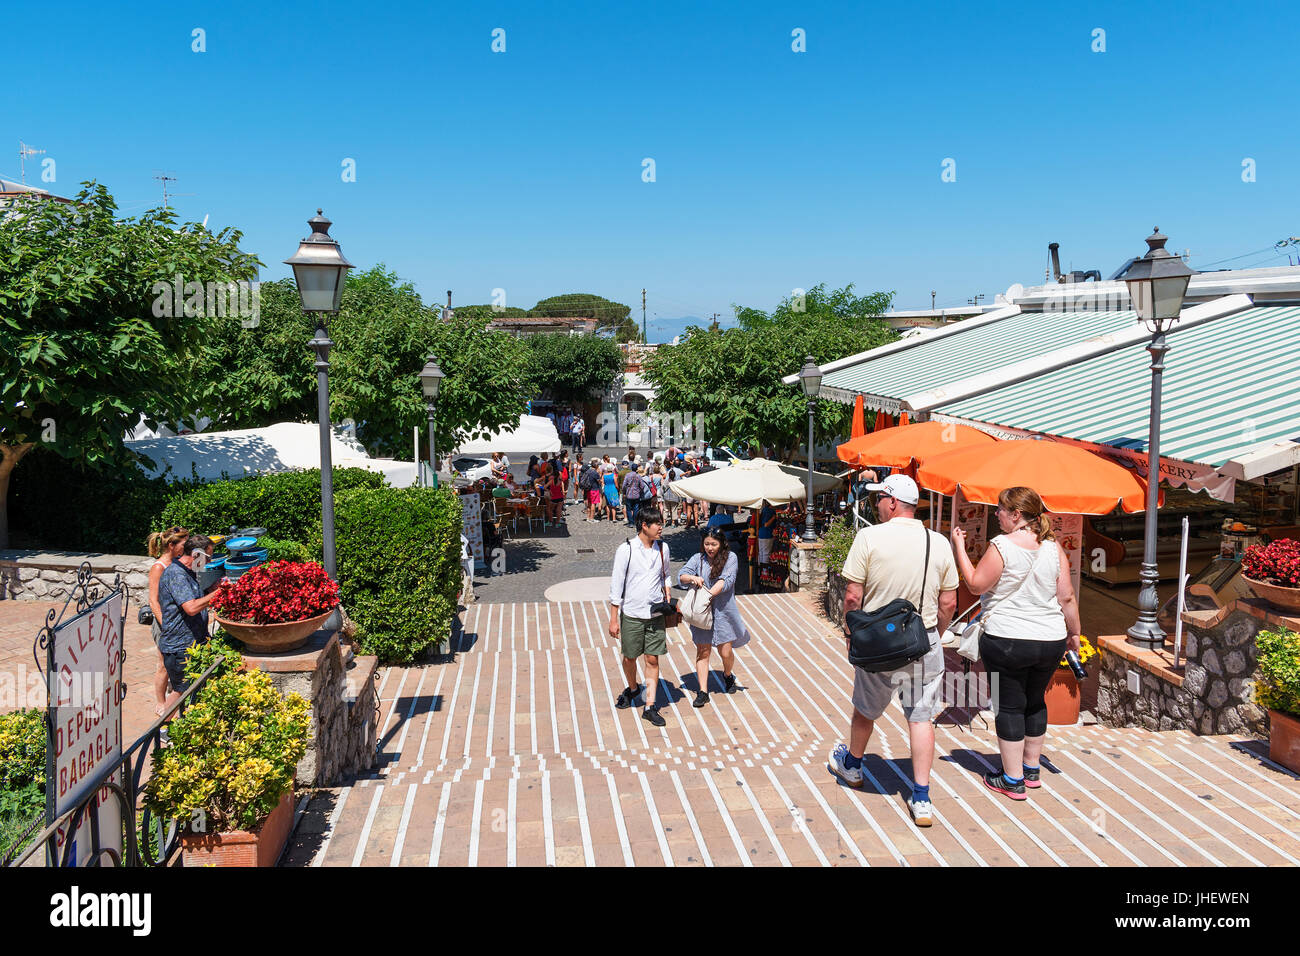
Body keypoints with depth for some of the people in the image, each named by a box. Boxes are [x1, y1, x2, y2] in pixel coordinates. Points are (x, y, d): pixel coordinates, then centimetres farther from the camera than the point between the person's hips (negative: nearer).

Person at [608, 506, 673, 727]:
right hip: (631, 613, -2)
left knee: (652, 660, 1)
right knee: (629, 658, 11)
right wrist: (613, 618, -8)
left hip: (656, 614, 2)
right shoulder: (626, 549, -9)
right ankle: (632, 688, 40)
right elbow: (616, 584, -7)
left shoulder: (662, 548, 3)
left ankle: (650, 707, 7)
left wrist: (668, 601, 6)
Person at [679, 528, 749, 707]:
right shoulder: (698, 558, 5)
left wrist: (709, 595, -23)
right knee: (702, 652, 2)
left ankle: (727, 675, 37)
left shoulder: (730, 558, -2)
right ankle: (703, 691, 7)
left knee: (725, 652, 5)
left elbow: (726, 581, -14)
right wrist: (692, 578, -24)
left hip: (723, 612, -1)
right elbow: (681, 576, -3)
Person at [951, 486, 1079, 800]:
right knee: (1035, 701, 21)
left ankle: (1012, 780, 11)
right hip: (1050, 641, 5)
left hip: (1007, 641, -5)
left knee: (1009, 706, 5)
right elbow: (1067, 597, 3)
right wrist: (1074, 633, 15)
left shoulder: (1002, 545, -14)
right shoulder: (1054, 547, 0)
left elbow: (976, 585, -7)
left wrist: (959, 548, 1)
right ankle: (1031, 769, 33)